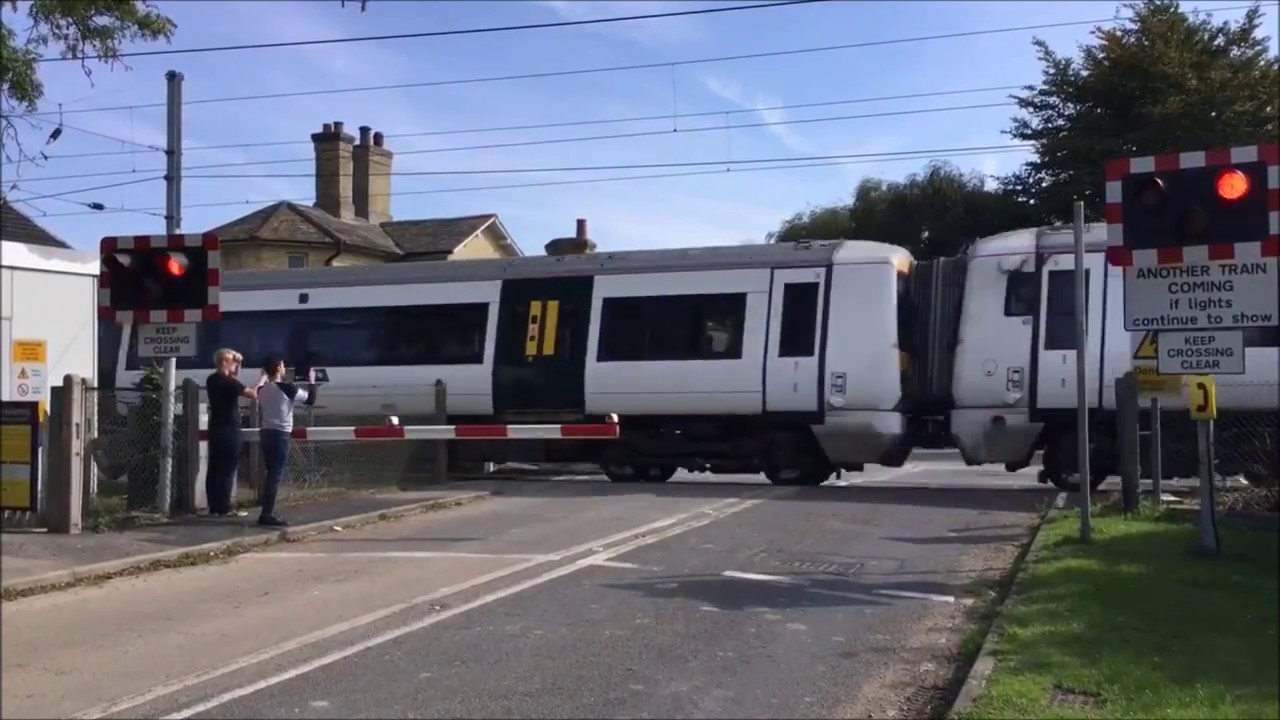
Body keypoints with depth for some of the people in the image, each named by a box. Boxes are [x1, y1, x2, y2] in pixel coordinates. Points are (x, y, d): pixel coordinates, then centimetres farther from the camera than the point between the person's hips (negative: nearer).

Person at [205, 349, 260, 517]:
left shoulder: (212, 380, 9)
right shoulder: (229, 382, -16)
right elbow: (253, 394, -19)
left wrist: (233, 376, 15)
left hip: (215, 429, 8)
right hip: (229, 430, -8)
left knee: (214, 469, 8)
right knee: (227, 470, -4)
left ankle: (214, 507, 11)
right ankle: (224, 508, -3)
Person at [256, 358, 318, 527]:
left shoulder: (263, 389, 7)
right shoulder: (287, 388, -12)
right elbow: (310, 400, -5)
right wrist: (311, 382, 9)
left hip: (266, 432, 7)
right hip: (280, 434, -7)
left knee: (271, 473, 14)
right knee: (276, 475, -7)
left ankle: (267, 512, 16)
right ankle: (267, 514, -10)